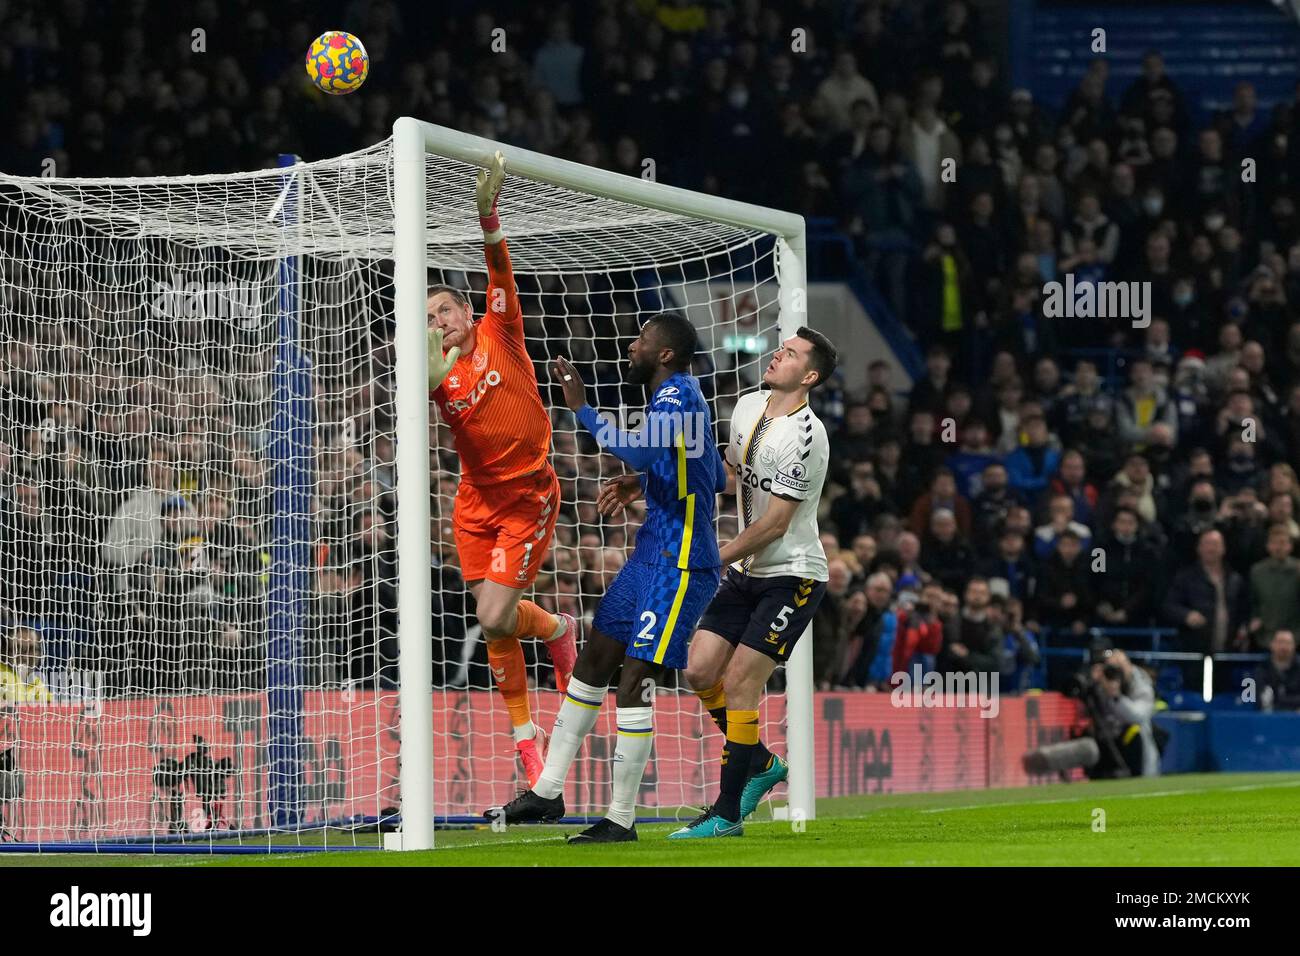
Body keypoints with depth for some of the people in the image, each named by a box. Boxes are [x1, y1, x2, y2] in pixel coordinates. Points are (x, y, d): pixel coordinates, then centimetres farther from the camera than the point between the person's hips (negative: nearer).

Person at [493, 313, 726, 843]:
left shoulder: (677, 396, -16)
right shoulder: (678, 396, 16)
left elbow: (641, 452, -36)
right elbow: (717, 478, 27)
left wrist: (582, 409, -33)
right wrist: (643, 483, 19)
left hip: (679, 566, -11)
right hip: (653, 555, 11)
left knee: (634, 683, -11)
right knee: (592, 661, 12)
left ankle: (621, 819, -7)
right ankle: (547, 791, 18)